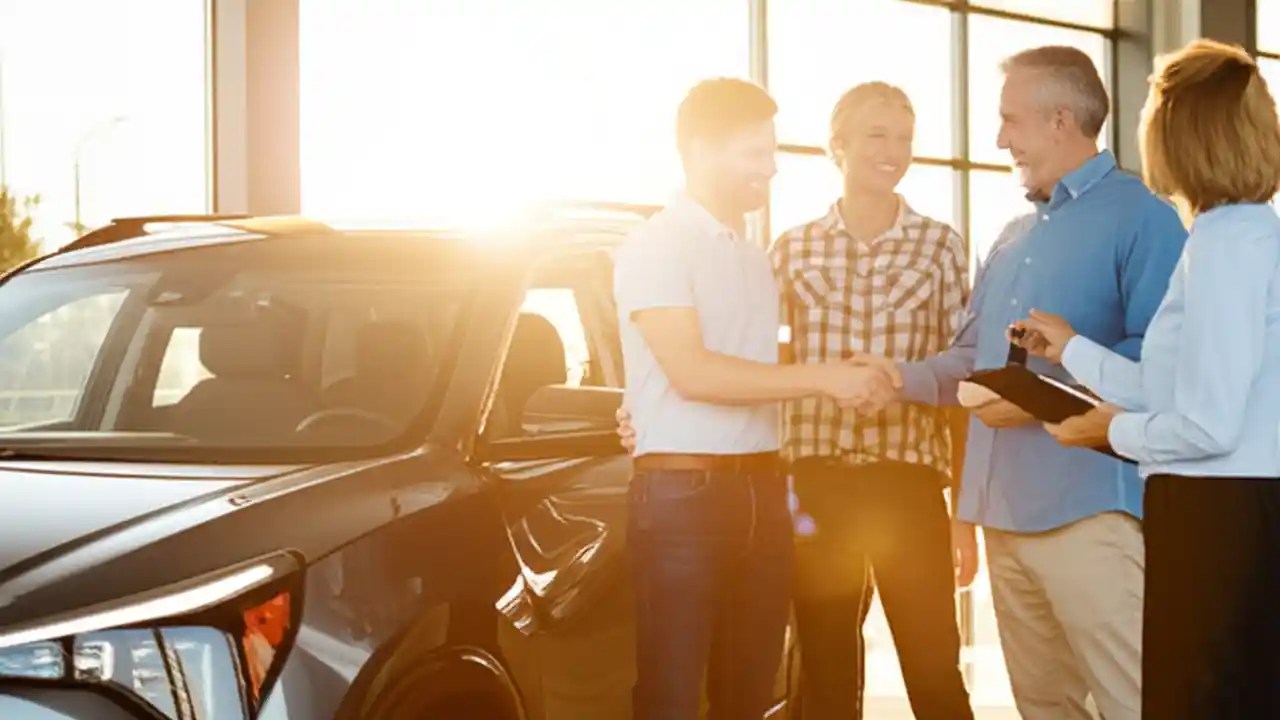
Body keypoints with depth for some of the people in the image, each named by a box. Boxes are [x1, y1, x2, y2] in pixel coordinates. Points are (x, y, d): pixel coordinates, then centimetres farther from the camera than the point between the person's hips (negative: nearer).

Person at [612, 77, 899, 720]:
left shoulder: (755, 257, 18)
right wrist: (823, 378, -16)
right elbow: (692, 373, -17)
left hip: (760, 491, 8)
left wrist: (851, 383, 11)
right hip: (682, 491, -7)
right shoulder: (655, 246, -7)